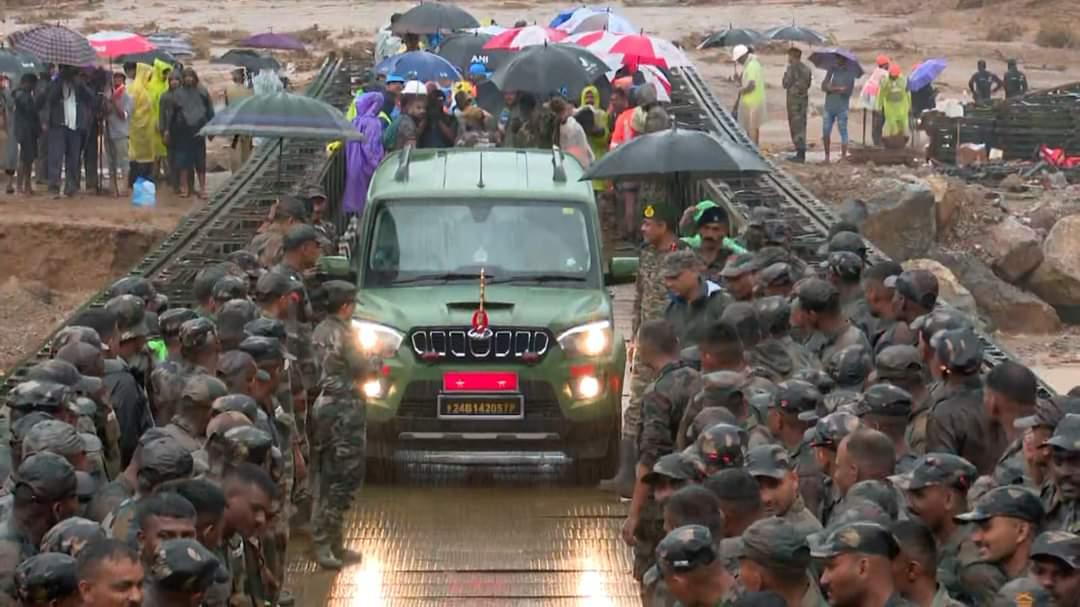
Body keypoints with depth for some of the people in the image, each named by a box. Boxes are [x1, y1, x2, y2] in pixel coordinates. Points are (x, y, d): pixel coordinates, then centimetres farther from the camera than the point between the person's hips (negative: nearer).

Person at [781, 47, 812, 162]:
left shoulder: (792, 68, -13)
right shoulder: (807, 69, 10)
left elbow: (786, 84, -12)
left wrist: (785, 75, 3)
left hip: (794, 99, -7)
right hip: (804, 98, 7)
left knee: (796, 126, -5)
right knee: (801, 126, 13)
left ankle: (800, 154, -8)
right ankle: (802, 153, 15)